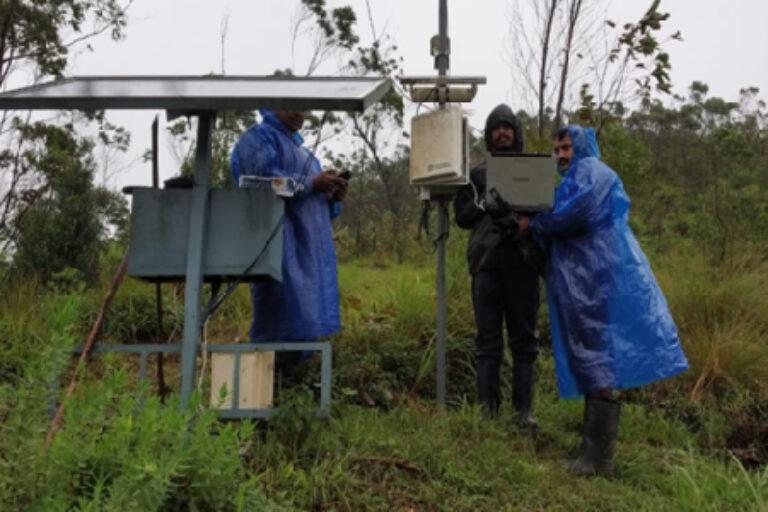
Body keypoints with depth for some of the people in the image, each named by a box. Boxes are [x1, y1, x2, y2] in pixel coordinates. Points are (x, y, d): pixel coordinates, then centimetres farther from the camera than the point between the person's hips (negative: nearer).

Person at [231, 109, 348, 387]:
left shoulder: (297, 144, 28)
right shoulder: (260, 137, 1)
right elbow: (265, 179, -17)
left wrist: (331, 196, 5)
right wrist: (312, 183, -15)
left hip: (308, 245, 9)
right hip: (278, 240, -9)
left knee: (302, 310, 4)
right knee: (279, 312, -13)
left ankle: (289, 377, 8)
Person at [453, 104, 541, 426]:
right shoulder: (477, 174, 15)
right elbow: (462, 215, 8)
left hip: (522, 263, 0)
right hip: (487, 263, 0)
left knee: (524, 338, 4)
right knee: (488, 340, 2)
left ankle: (524, 408, 9)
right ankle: (488, 408, 6)